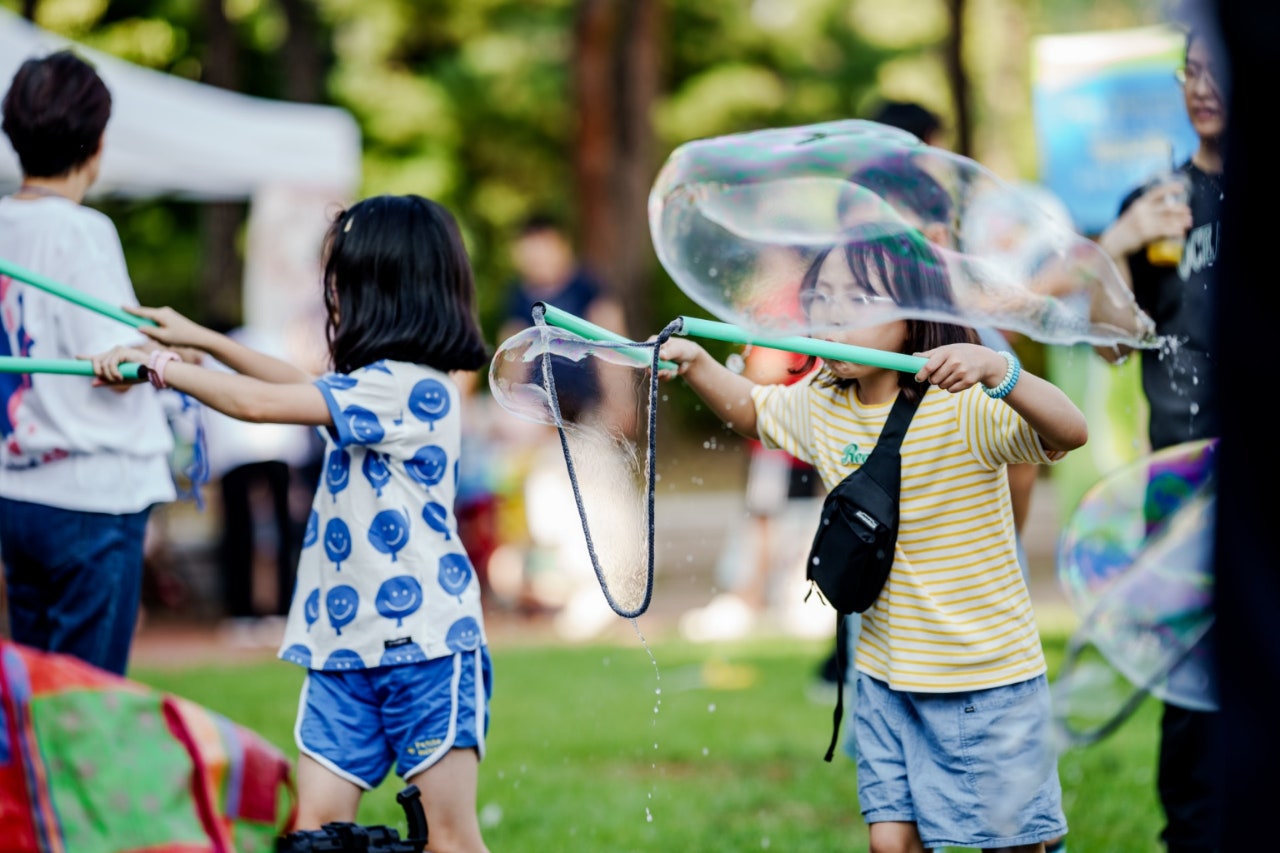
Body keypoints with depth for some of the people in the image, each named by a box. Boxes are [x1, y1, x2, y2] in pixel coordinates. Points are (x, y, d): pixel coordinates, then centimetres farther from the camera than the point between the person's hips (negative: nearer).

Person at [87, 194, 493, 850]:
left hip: (424, 645, -9)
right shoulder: (384, 386, 13)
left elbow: (262, 403, -16)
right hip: (343, 647, 9)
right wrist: (201, 339, 33)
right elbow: (300, 385, 32)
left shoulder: (404, 386, -16)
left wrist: (157, 365, -6)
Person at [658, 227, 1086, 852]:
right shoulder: (821, 406, 1)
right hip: (887, 677, 5)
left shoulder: (961, 408, -19)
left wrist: (997, 371, -49)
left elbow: (1071, 431, -33)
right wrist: (694, 361, 1)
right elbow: (749, 409, 20)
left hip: (987, 678, -5)